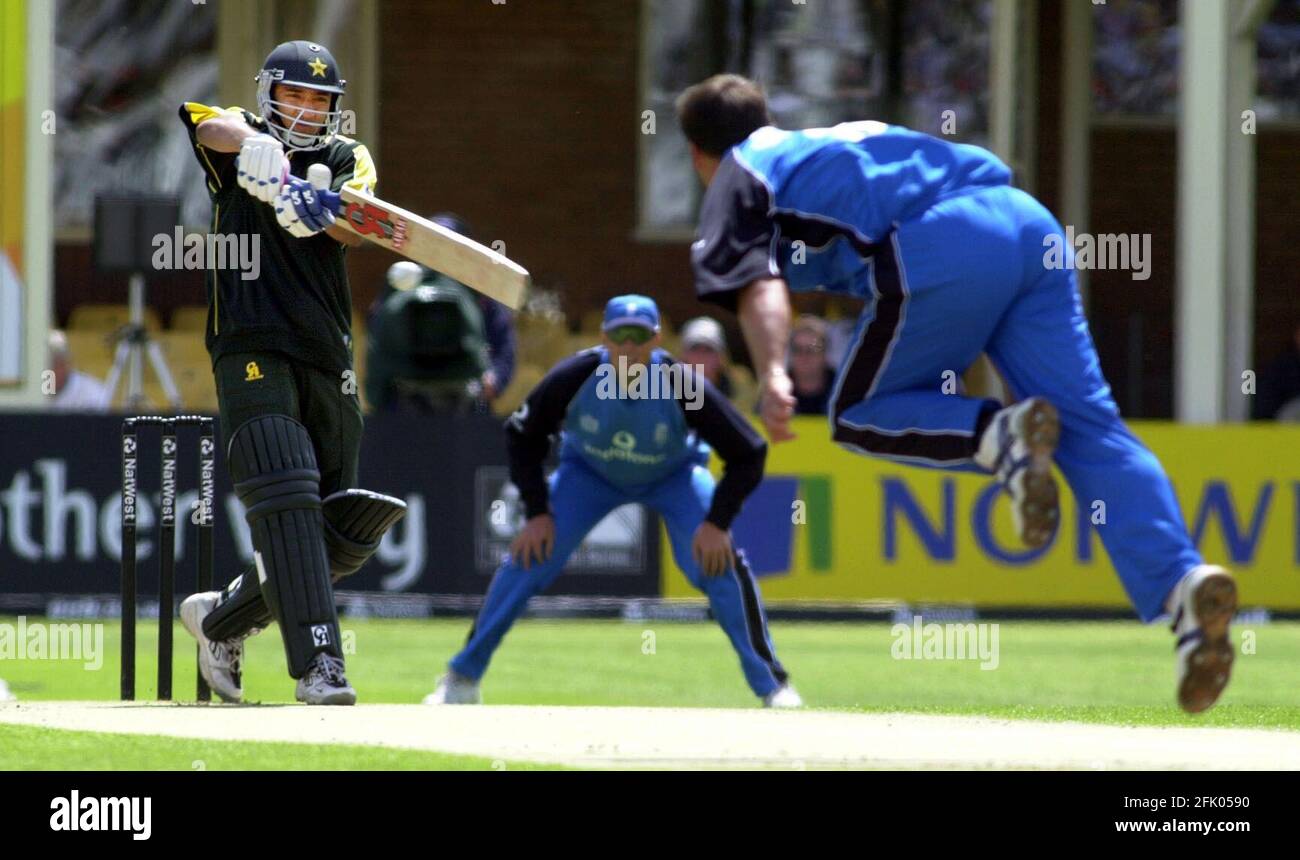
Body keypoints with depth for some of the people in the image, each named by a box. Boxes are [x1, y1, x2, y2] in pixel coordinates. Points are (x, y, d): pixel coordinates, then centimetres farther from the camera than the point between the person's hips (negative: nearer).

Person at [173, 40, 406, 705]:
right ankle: (317, 664, -27)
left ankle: (222, 618, 29)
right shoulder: (238, 138, 7)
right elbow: (215, 127, -19)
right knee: (285, 501, -21)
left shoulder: (348, 158, 11)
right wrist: (255, 147, -42)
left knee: (342, 533, 7)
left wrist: (318, 211, -35)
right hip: (250, 351, -4)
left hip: (329, 362, 4)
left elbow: (350, 229, -10)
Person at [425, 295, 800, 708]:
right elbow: (523, 435, -13)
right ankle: (462, 678, 2)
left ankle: (771, 685, -7)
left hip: (672, 478, -1)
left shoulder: (683, 386, -34)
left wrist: (717, 523, -29)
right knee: (527, 559, -12)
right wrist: (537, 513, -17)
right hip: (589, 473, 1)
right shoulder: (576, 377, -31)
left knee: (719, 562, -20)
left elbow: (748, 454, -24)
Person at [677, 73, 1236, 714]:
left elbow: (759, 283, -2)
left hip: (936, 252, -6)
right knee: (1091, 427, -2)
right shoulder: (841, 139, 40)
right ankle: (1181, 581, -23)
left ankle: (995, 436, -14)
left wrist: (773, 376, -17)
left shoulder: (737, 181, 18)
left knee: (858, 416, 14)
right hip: (1030, 222, 6)